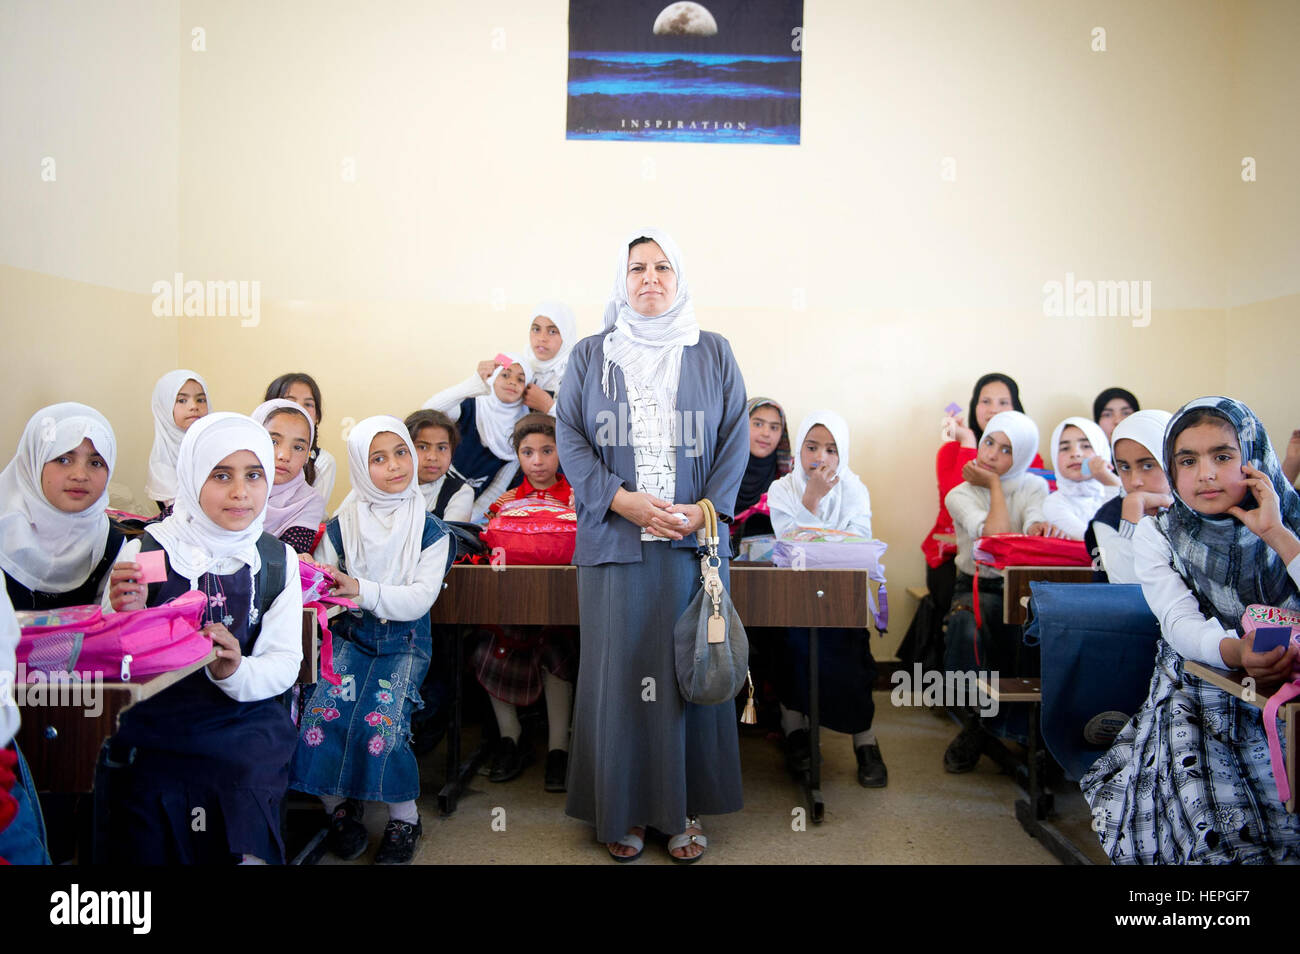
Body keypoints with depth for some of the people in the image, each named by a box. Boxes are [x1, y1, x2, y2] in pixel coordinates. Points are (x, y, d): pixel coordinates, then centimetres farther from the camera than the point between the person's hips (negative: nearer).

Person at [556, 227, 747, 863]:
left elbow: (735, 438, 6)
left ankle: (683, 810, 17)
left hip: (694, 540, 1)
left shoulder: (713, 353, 11)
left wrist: (707, 509, -9)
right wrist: (622, 500, -11)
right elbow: (569, 436, 3)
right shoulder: (590, 355, 11)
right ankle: (623, 810, 15)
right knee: (617, 671, 1)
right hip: (614, 541, 0)